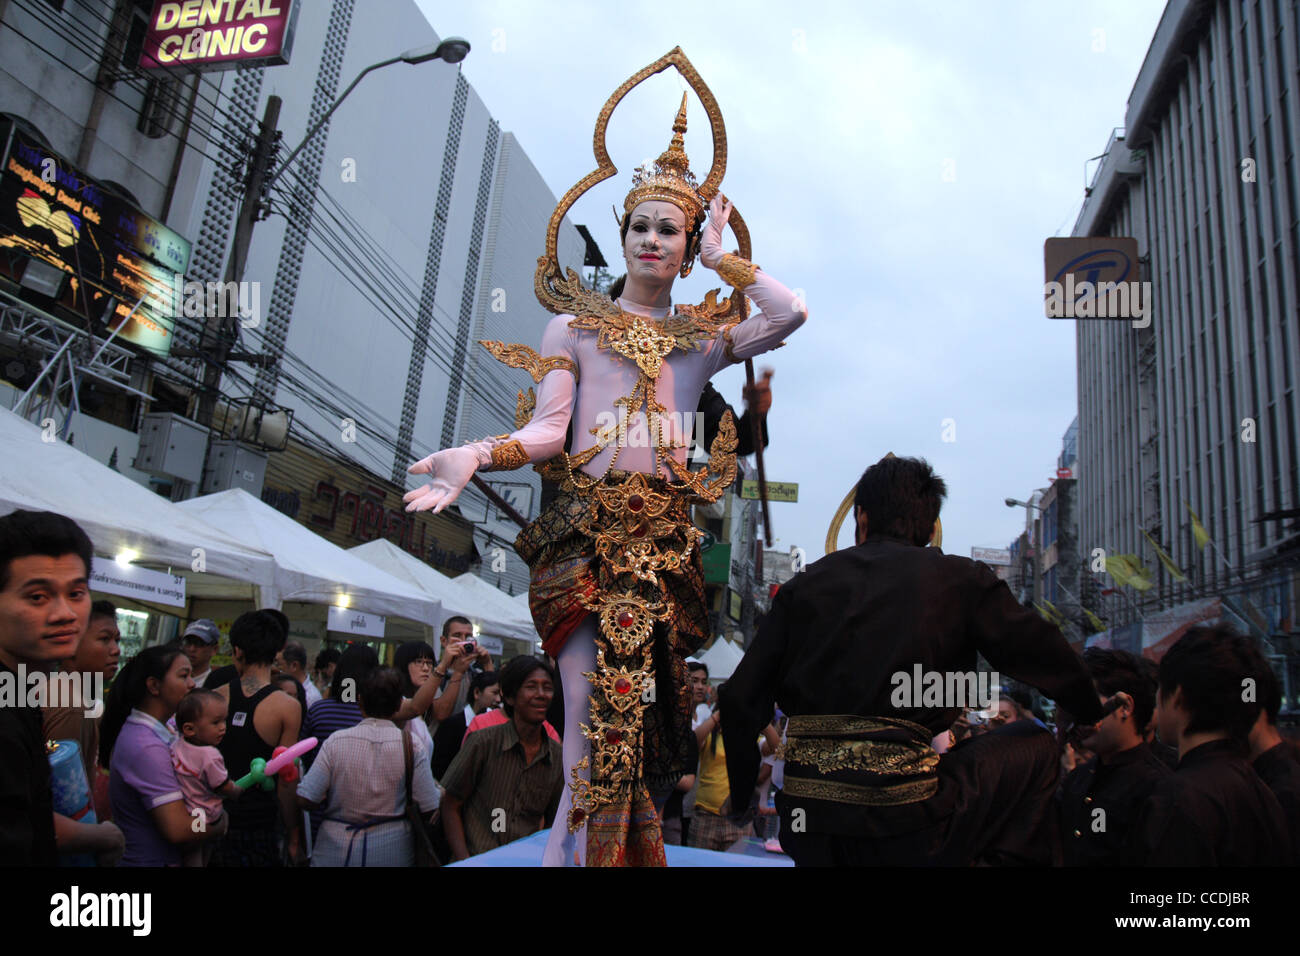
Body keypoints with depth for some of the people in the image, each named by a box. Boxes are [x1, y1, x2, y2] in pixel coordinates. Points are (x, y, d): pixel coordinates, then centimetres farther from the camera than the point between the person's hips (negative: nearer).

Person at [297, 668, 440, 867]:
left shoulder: (336, 741, -10)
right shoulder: (412, 745, -12)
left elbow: (305, 800, -10)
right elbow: (429, 808, -12)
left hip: (335, 853, 0)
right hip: (392, 853, 0)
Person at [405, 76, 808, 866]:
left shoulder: (707, 337, 15)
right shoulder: (575, 326, 10)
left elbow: (792, 314, -1)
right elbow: (546, 428, 0)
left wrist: (720, 258, 8)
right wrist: (473, 459, -17)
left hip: (666, 535, 2)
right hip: (589, 529, -2)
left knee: (639, 708, 2)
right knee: (592, 714, -8)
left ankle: (628, 847, 16)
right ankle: (577, 848, 6)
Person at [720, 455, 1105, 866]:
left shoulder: (806, 583, 9)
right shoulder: (960, 579, 2)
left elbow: (740, 699, 7)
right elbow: (1046, 655, 12)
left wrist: (742, 794, 20)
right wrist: (1093, 712, 34)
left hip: (806, 825, 3)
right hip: (906, 826, -3)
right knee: (1033, 745, 18)